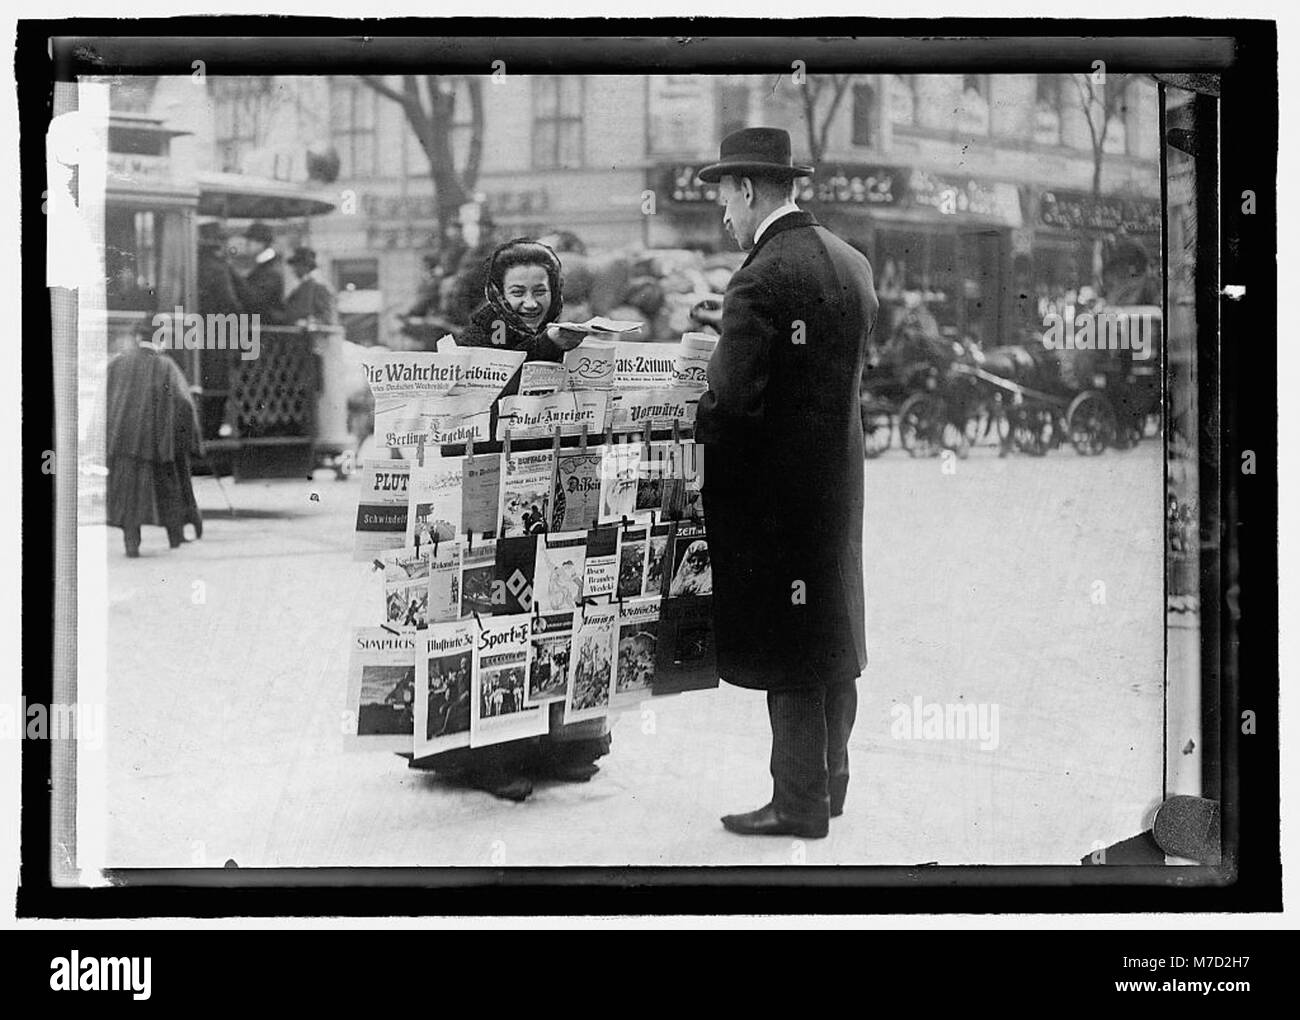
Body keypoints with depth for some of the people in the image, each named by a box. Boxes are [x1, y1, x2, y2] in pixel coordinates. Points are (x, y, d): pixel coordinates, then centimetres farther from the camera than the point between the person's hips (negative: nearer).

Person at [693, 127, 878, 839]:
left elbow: (734, 398, -23)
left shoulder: (761, 279, -20)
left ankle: (799, 805, 6)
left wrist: (690, 425, -4)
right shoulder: (853, 264, 7)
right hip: (841, 477, 8)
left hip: (777, 485, -8)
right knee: (835, 636, 17)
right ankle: (829, 783, 29)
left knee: (789, 653, -1)